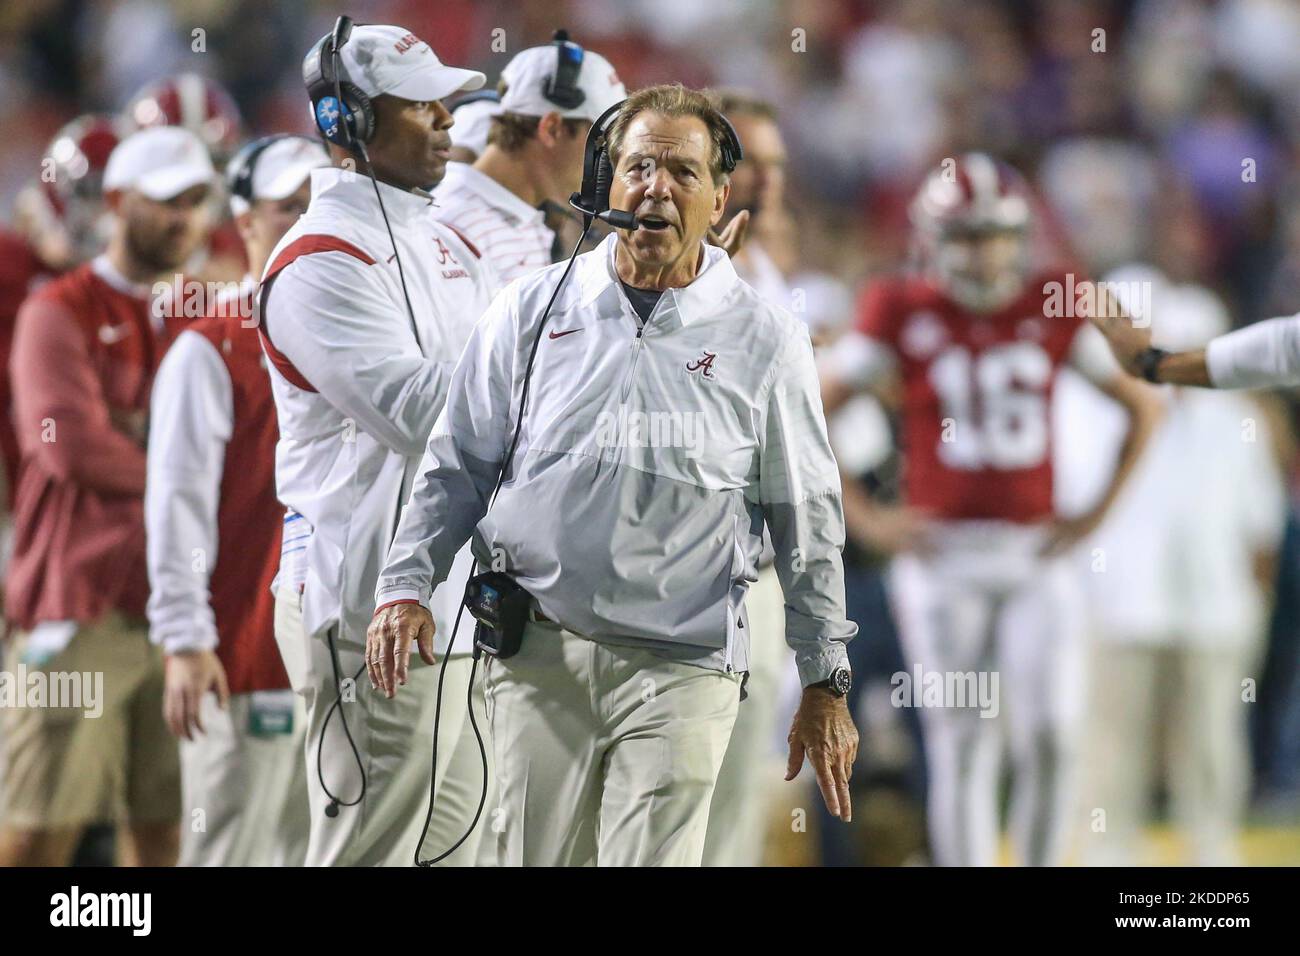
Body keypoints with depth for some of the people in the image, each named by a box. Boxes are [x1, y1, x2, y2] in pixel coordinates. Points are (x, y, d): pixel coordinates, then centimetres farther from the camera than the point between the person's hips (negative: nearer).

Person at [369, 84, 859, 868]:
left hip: (681, 665, -2)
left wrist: (826, 685, 7)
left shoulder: (764, 341, 3)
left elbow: (808, 524, 7)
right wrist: (407, 586, -1)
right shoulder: (531, 310, 7)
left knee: (652, 858, -10)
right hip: (540, 654, 2)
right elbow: (458, 467, 12)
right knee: (536, 859, 5)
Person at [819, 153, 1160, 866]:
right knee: (963, 749, -1)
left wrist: (1098, 512, 5)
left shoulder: (1052, 313, 4)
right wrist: (868, 515, -4)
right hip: (942, 555, -2)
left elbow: (1142, 405, 13)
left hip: (1036, 555, 2)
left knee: (1050, 738, -8)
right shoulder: (905, 316, -1)